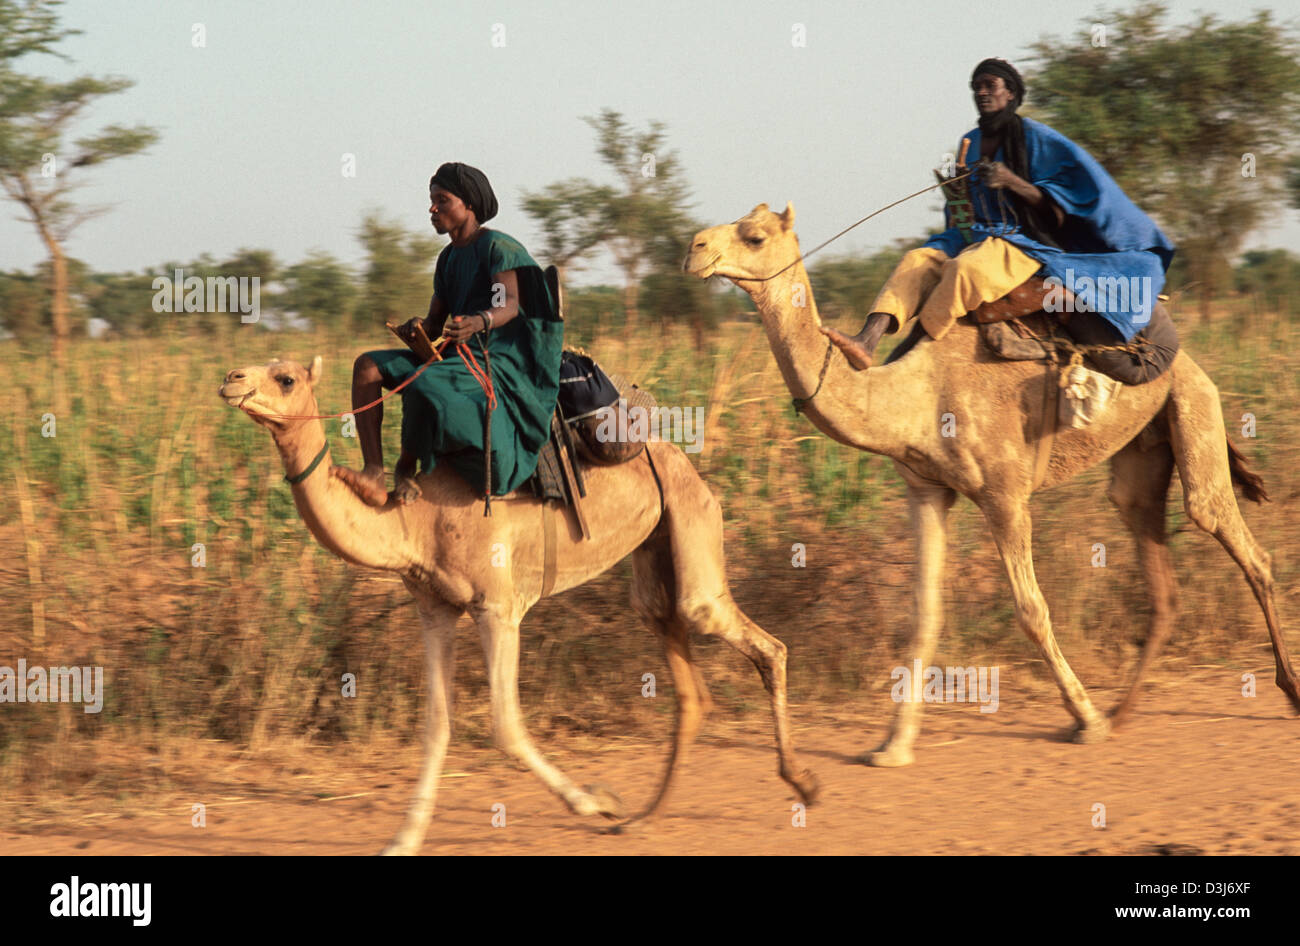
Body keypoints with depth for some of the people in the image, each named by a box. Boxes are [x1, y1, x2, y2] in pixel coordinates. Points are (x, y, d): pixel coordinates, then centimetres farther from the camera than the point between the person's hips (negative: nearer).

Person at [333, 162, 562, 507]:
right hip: (457, 359, 9)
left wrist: (480, 322, -47)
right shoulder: (448, 259, 17)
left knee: (423, 386, -36)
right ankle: (373, 473, -20)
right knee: (368, 367, -8)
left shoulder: (497, 246, -9)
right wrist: (417, 329, -9)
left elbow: (510, 303, -25)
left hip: (496, 362, -9)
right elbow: (435, 326, 17)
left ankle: (406, 472, -13)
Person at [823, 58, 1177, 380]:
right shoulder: (970, 143, 16)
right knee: (918, 261, -22)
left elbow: (1057, 206, -10)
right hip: (979, 237, 6)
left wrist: (1012, 182, -21)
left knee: (967, 268, -37)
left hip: (1028, 243, -6)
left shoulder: (1035, 139, -4)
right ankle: (868, 342, -42)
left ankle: (910, 349, -34)